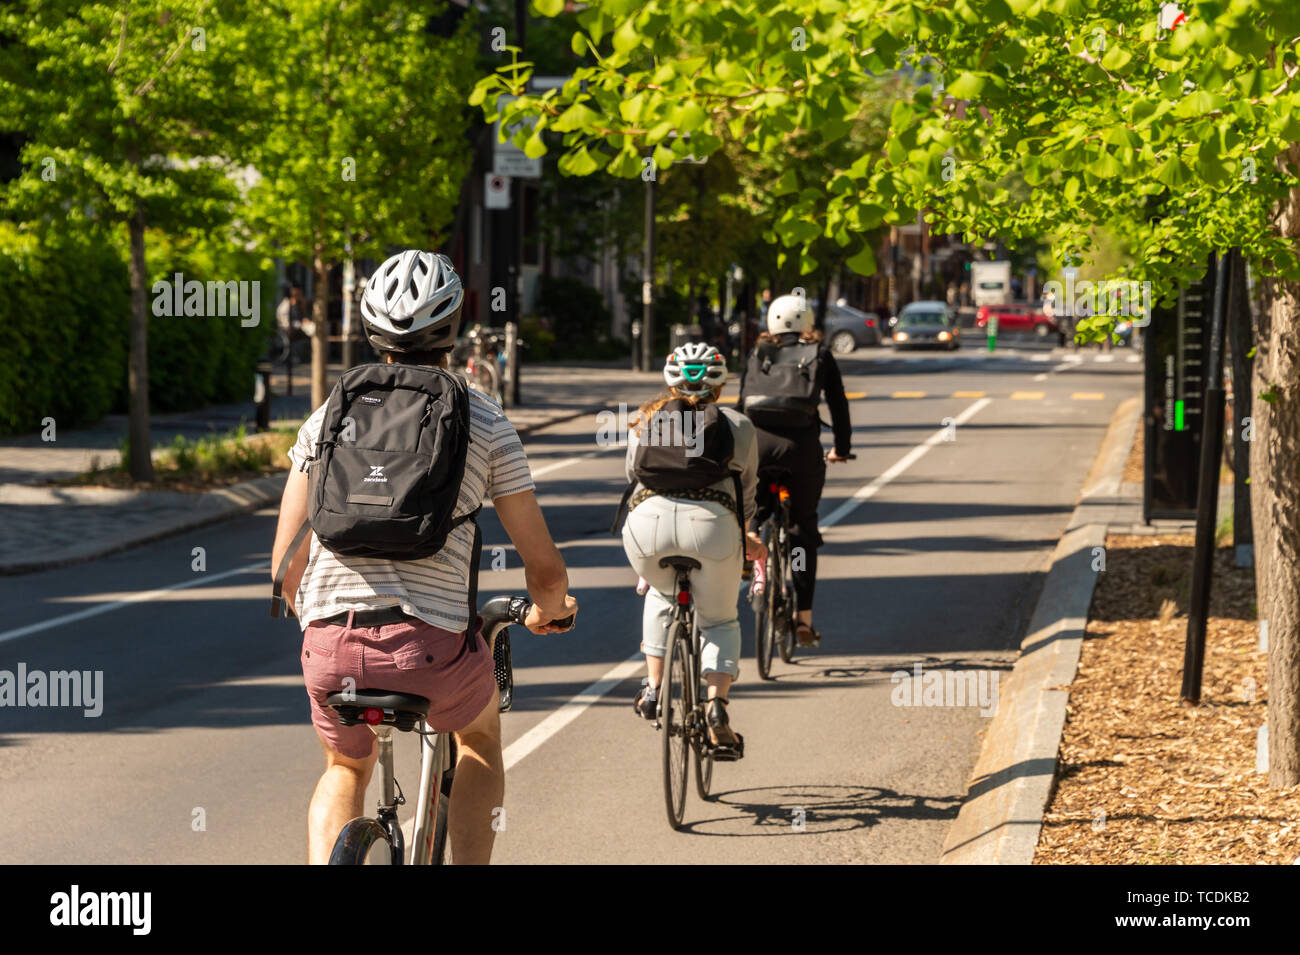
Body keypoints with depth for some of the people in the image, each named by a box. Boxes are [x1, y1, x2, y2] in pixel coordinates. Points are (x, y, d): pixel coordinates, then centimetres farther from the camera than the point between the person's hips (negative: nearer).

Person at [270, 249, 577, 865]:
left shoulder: (329, 416, 12)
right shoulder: (485, 424, 7)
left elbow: (285, 564, 10)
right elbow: (544, 567, 8)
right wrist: (549, 610, 31)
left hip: (333, 647, 2)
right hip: (433, 645, -2)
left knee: (346, 771, 32)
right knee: (480, 737, 32)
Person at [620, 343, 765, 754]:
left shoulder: (646, 420, 24)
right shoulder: (737, 425, 21)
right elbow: (747, 492, 28)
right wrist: (744, 535, 47)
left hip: (648, 519, 1)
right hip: (711, 521, -1)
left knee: (661, 595, 33)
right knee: (720, 621, 18)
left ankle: (652, 689, 25)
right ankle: (717, 706, -3)